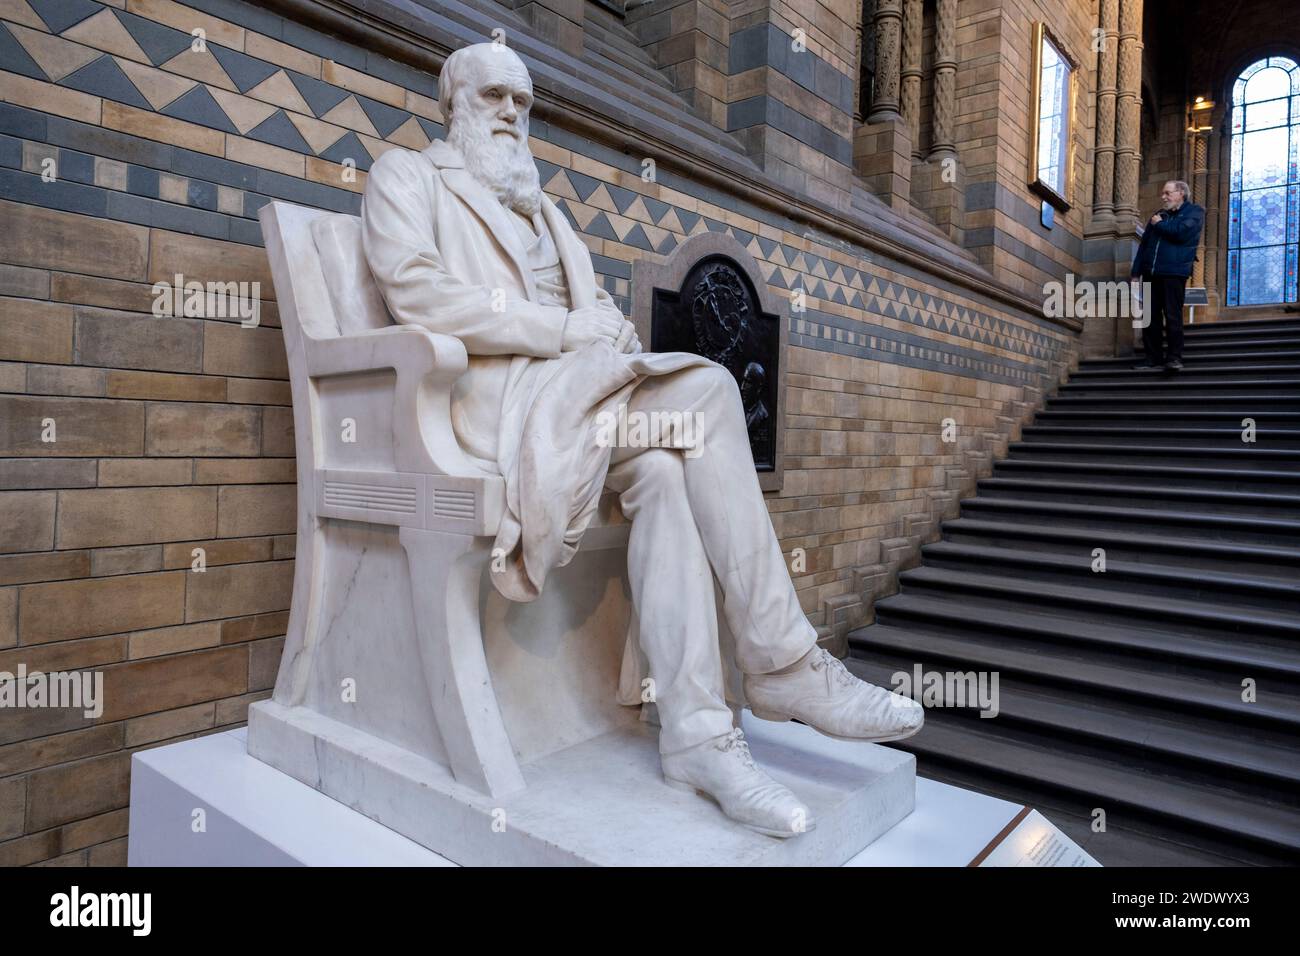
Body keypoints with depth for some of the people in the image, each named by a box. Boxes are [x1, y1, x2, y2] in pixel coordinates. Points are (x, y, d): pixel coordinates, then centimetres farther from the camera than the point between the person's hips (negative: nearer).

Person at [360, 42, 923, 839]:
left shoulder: (545, 211, 32)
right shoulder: (405, 174, 12)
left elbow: (598, 309, 19)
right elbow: (418, 293, -8)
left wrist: (608, 332, -7)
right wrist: (566, 331, -15)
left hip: (573, 392, 6)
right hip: (488, 399, -6)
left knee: (663, 466, -28)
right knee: (706, 387, -24)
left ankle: (696, 728, -29)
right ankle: (784, 664, -21)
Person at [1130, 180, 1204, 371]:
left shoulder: (1194, 212, 6)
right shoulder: (1158, 216, 24)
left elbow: (1182, 232, -14)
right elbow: (1143, 245, 21)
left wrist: (1159, 224, 1)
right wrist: (1136, 271, 12)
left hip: (1174, 273, -6)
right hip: (1150, 273, 6)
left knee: (1172, 316, -8)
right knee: (1150, 317, 2)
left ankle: (1174, 356, -5)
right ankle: (1152, 357, 6)